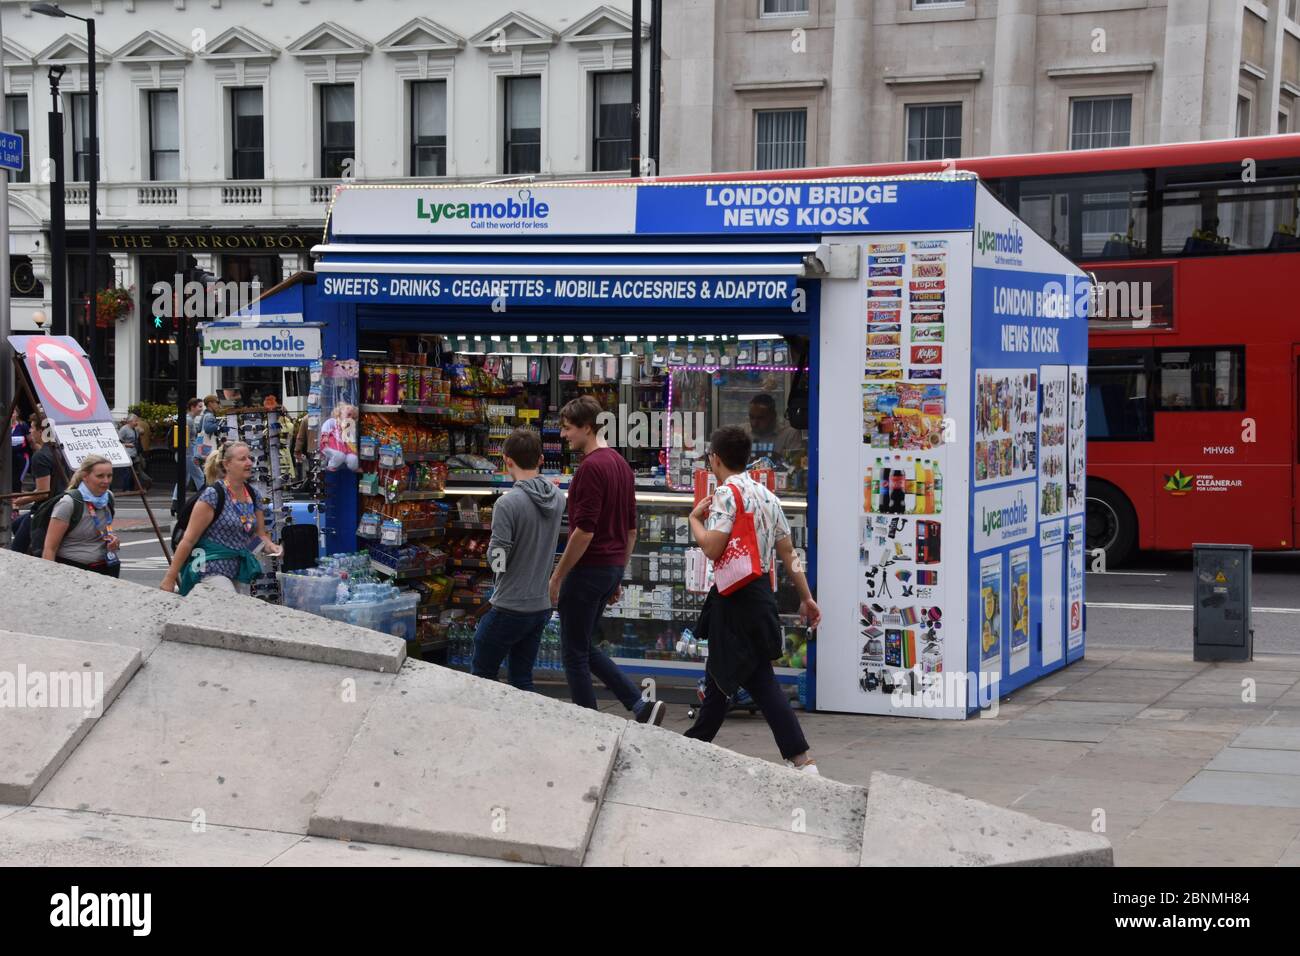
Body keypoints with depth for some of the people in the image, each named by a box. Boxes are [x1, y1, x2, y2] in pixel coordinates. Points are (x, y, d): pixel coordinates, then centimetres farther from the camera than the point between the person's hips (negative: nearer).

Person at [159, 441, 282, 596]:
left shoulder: (252, 496, 8)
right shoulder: (214, 494, -12)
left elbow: (260, 534, 16)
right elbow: (189, 540, -12)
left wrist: (269, 545, -8)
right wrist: (170, 578, -12)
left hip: (239, 573, 7)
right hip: (211, 571, -7)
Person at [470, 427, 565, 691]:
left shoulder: (507, 504, -19)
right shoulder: (558, 499, 2)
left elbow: (497, 562, -16)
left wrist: (492, 549, 3)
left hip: (509, 609, -6)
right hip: (542, 605, 6)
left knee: (481, 676, 8)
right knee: (522, 679, 13)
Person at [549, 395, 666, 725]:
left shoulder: (592, 466, -18)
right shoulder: (621, 464, 12)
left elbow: (584, 530, -23)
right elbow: (631, 528, 17)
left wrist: (558, 576, -15)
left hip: (588, 570, -9)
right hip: (612, 569, 9)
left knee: (574, 651, 3)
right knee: (585, 648, 17)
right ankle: (641, 706, 8)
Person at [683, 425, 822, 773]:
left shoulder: (726, 494, -14)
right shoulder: (767, 495, 11)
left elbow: (712, 548, -22)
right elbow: (787, 552, 11)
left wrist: (695, 518, -5)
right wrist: (806, 598, 13)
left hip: (737, 598, -9)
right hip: (761, 591, 9)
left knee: (758, 679, -3)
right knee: (720, 673, 15)